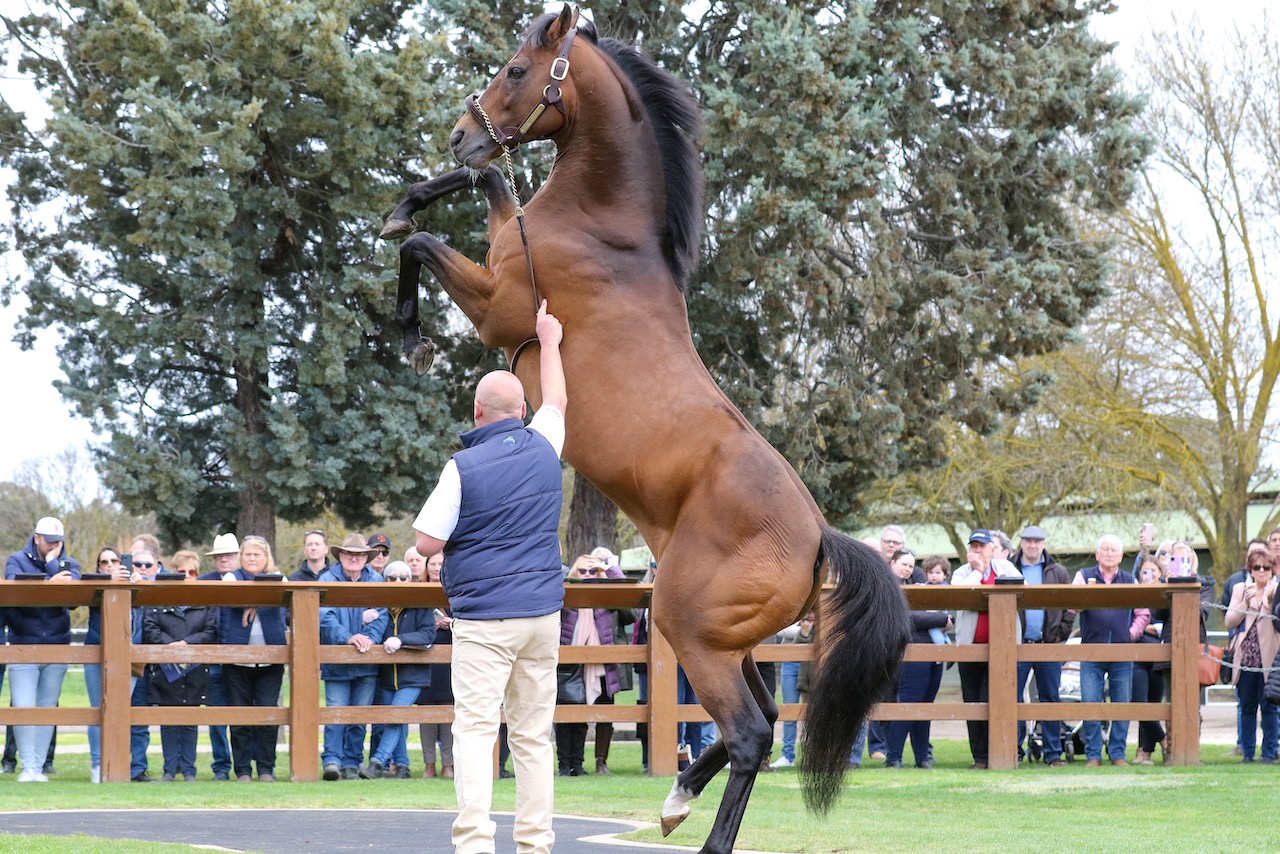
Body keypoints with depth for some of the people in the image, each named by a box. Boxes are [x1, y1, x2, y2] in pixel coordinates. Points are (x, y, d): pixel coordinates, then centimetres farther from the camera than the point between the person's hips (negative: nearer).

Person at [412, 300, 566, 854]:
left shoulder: (464, 467, -9)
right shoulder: (542, 449, 5)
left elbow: (427, 543, -6)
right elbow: (556, 399, 27)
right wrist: (549, 340, 42)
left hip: (485, 619, -5)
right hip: (543, 614, 5)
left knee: (476, 730, -9)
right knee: (534, 735, 7)